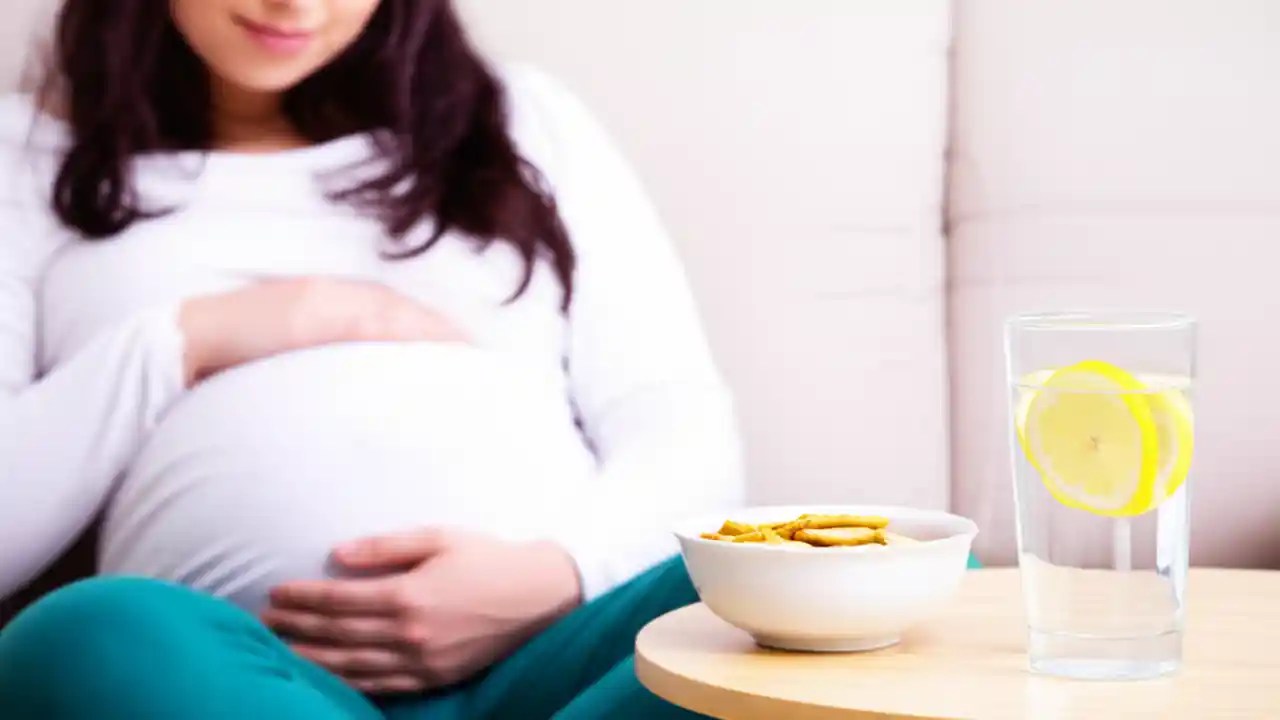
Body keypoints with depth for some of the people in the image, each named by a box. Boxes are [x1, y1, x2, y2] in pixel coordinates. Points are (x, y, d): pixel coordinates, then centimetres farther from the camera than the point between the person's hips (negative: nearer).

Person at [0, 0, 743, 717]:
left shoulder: (527, 121, 22)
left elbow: (688, 435, 10)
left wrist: (556, 575, -10)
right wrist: (181, 342, -2)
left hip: (546, 653, 1)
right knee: (87, 644, -35)